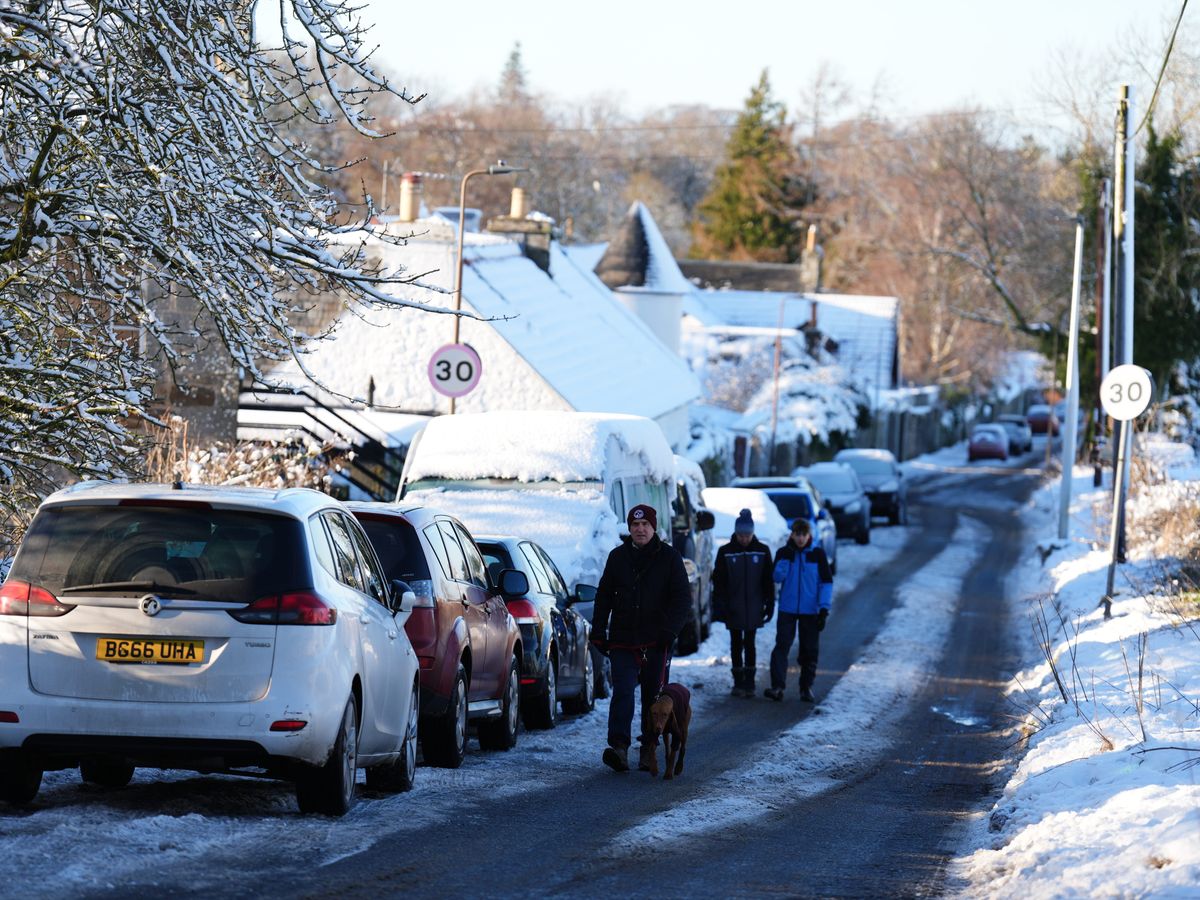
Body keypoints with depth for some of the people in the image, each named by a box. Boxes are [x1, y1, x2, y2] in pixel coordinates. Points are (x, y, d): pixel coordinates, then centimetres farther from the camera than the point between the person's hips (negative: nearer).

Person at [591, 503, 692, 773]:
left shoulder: (669, 557, 2)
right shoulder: (618, 557, 9)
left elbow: (683, 598, -1)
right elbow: (604, 596, 14)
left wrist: (669, 630, -12)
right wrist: (599, 633, 6)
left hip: (656, 641, -1)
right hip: (623, 640, 1)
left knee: (654, 696, 5)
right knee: (622, 692, -12)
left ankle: (649, 748, 14)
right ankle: (619, 746, -21)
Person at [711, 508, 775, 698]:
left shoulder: (762, 551, 0)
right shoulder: (725, 552, -2)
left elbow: (768, 581, 5)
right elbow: (718, 582, -1)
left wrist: (769, 605, 2)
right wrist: (719, 608, -6)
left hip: (753, 608, 0)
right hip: (733, 608, 0)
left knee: (749, 644, 2)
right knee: (736, 645, 5)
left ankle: (749, 683, 8)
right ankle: (738, 683, 11)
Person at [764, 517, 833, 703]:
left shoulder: (818, 554, 1)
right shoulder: (784, 552, 3)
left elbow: (826, 582, 1)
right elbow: (777, 577, -5)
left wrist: (824, 608, -6)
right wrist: (786, 559, -18)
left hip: (810, 611, 0)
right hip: (787, 609, 0)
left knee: (810, 650, 5)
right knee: (782, 646, -10)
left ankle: (807, 687, 15)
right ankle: (777, 686, -14)